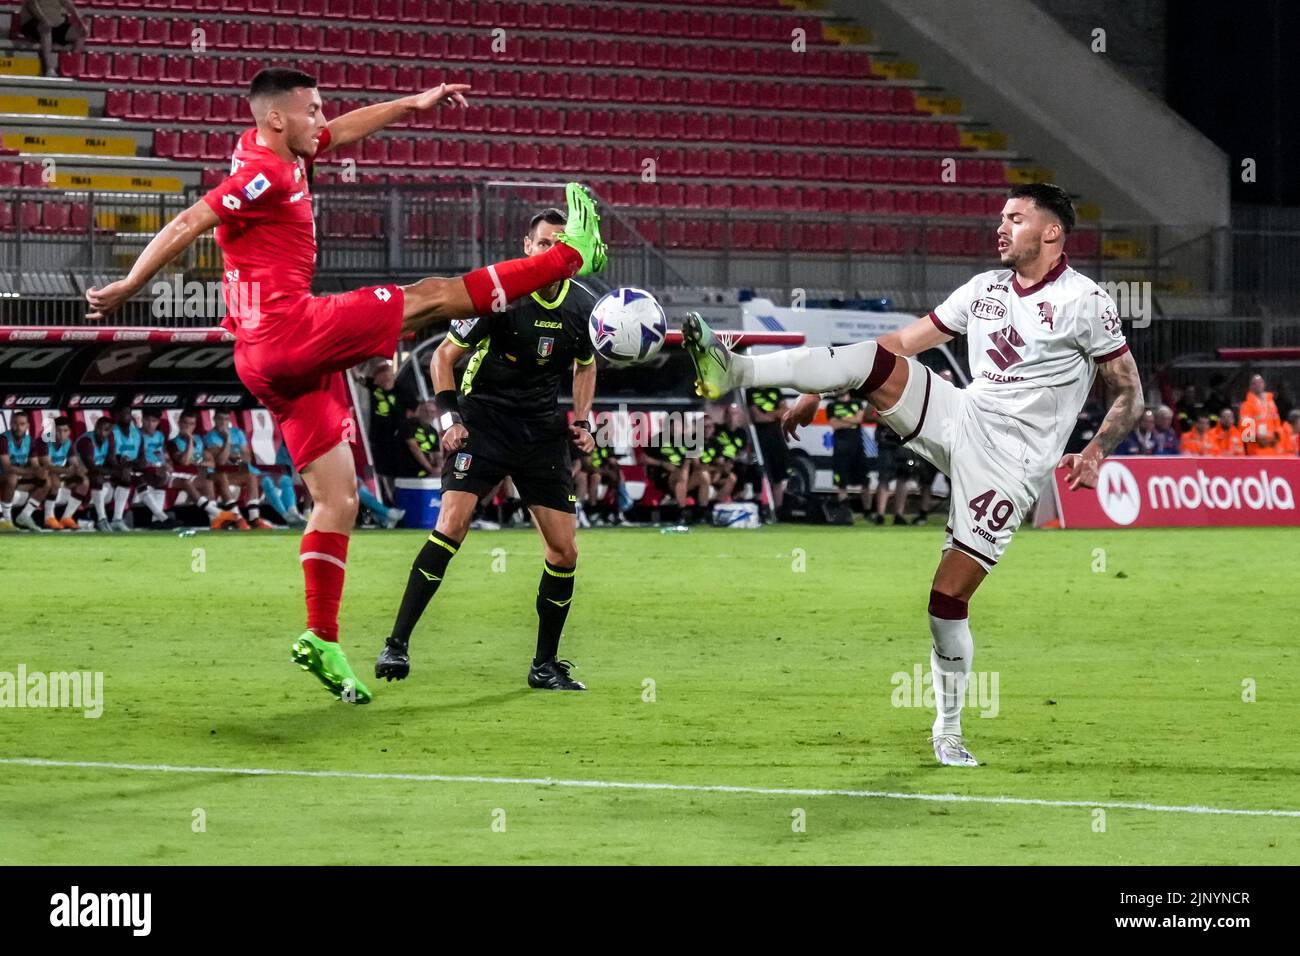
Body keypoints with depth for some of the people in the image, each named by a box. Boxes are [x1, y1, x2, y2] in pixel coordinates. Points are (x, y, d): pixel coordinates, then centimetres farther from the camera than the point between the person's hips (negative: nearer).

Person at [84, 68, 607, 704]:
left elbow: (343, 130, 31)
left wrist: (411, 104, 29)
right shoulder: (265, 174, -12)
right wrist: (129, 287, -19)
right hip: (289, 330, -10)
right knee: (433, 296, -2)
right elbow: (188, 224, -18)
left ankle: (323, 640, 5)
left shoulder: (272, 153, 16)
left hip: (267, 359, 10)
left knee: (338, 498, 9)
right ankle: (570, 256, 9)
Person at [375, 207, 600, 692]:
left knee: (564, 551, -1)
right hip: (483, 421, -4)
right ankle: (397, 644, -17)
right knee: (452, 524, -21)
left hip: (543, 432, 4)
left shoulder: (584, 306, 1)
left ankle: (545, 666, 13)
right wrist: (448, 417, -12)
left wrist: (582, 420, 8)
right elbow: (444, 355, -2)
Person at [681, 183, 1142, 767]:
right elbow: (904, 342, 16)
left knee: (949, 597, -10)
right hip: (958, 417, 5)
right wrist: (819, 389, 12)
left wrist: (1096, 452, -19)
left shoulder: (1084, 302, -6)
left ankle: (948, 733, 7)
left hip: (1012, 461, -5)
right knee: (875, 361, -19)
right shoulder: (984, 289, 12)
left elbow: (1129, 392, -2)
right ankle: (735, 371, -31)